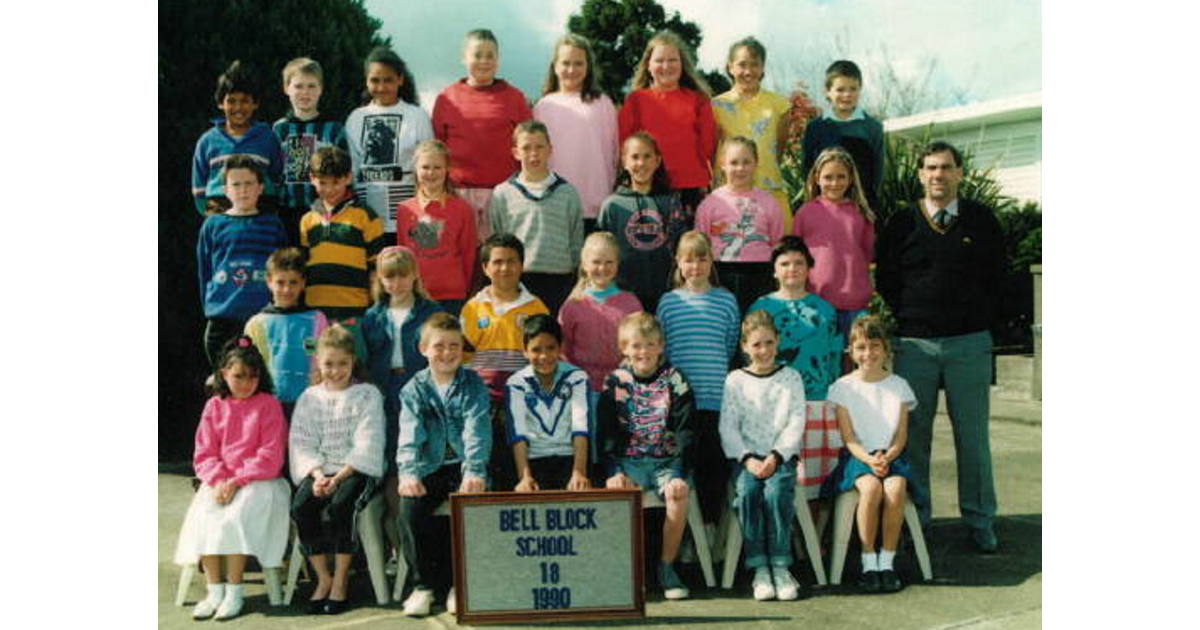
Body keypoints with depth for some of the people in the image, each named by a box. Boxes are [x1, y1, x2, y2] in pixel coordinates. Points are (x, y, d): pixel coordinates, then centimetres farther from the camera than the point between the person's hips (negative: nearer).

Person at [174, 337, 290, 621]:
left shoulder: (269, 405, 1)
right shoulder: (214, 406, 12)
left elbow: (270, 457, -6)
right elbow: (204, 454, 8)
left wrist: (237, 481, -15)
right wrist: (219, 481, -11)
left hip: (258, 480, -4)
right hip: (220, 481, 4)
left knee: (236, 515, -29)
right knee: (202, 516, -23)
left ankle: (234, 591, -19)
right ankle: (214, 590, -13)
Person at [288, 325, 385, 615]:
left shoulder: (368, 395, 3)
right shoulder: (309, 398, 13)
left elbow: (367, 445, -5)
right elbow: (301, 443, 6)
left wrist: (339, 477, -15)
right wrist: (317, 474, -13)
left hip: (357, 470, -3)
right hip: (319, 470, 3)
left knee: (339, 506, -32)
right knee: (300, 507, -25)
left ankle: (341, 581, -18)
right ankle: (323, 578, -11)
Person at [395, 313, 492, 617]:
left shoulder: (473, 385, 3)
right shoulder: (414, 390, 6)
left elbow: (476, 431, -11)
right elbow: (409, 435, -8)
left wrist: (474, 472, -28)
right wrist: (408, 473, -26)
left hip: (463, 466, -1)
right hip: (430, 467, 1)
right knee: (409, 508, -24)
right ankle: (423, 584, -6)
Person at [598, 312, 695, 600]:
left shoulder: (674, 381, 3)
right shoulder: (615, 383, 6)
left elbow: (685, 433, -2)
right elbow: (606, 434, 3)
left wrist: (680, 475, -15)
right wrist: (613, 472, -12)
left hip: (667, 460, -1)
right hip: (628, 460, 1)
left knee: (679, 495, -31)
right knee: (617, 491, -31)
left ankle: (666, 566, -13)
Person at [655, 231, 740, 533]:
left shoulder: (726, 300, 6)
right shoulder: (668, 302, 6)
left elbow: (731, 347, 13)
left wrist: (714, 371, 9)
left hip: (716, 398, 0)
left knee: (714, 462, 2)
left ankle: (710, 524, 13)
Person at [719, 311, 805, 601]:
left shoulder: (791, 377, 10)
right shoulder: (735, 380, 9)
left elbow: (796, 425, 2)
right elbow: (727, 427, 2)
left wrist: (775, 457, -12)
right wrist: (748, 459, -12)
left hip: (782, 456, 0)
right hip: (746, 456, 0)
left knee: (777, 492, -30)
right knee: (747, 493, -29)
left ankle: (780, 565, -20)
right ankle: (759, 567, -21)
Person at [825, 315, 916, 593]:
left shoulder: (898, 386, 10)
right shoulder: (843, 387, 4)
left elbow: (901, 435, 5)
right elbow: (848, 437, -1)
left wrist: (886, 458, -14)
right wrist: (869, 460, -19)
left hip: (890, 456, 2)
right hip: (856, 456, -1)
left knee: (896, 488, -31)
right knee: (871, 487, -33)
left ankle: (887, 561, -19)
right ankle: (868, 562, -21)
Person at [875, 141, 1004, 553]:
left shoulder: (981, 220, 9)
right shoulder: (900, 224, 8)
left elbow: (996, 277, 9)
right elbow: (885, 280, 7)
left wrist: (977, 322, 2)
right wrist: (910, 319, 0)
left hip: (969, 344, 0)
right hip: (914, 344, 0)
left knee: (973, 436, 3)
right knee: (912, 436, 1)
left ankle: (980, 522, 13)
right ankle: (913, 520, 10)